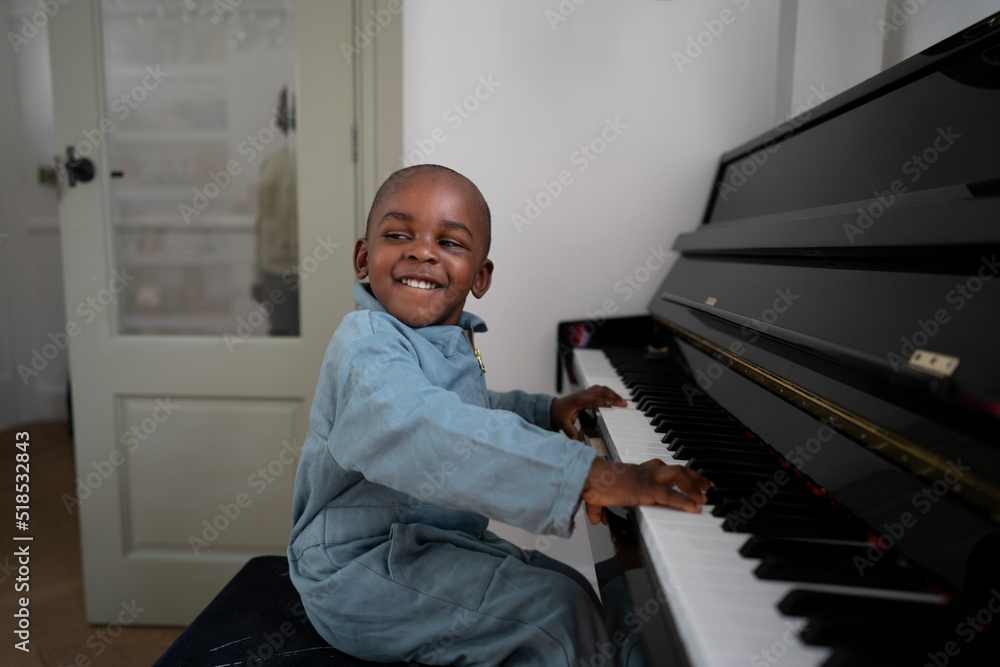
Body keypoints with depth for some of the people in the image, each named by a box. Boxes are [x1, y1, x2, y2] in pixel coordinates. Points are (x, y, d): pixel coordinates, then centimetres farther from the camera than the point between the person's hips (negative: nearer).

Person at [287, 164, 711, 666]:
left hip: (440, 542, 10)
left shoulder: (450, 342, 8)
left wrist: (547, 411, 15)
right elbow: (420, 429, -45)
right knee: (558, 607, -18)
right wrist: (586, 475, -51)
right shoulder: (367, 342, -25)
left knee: (568, 583, 17)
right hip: (361, 567, -9)